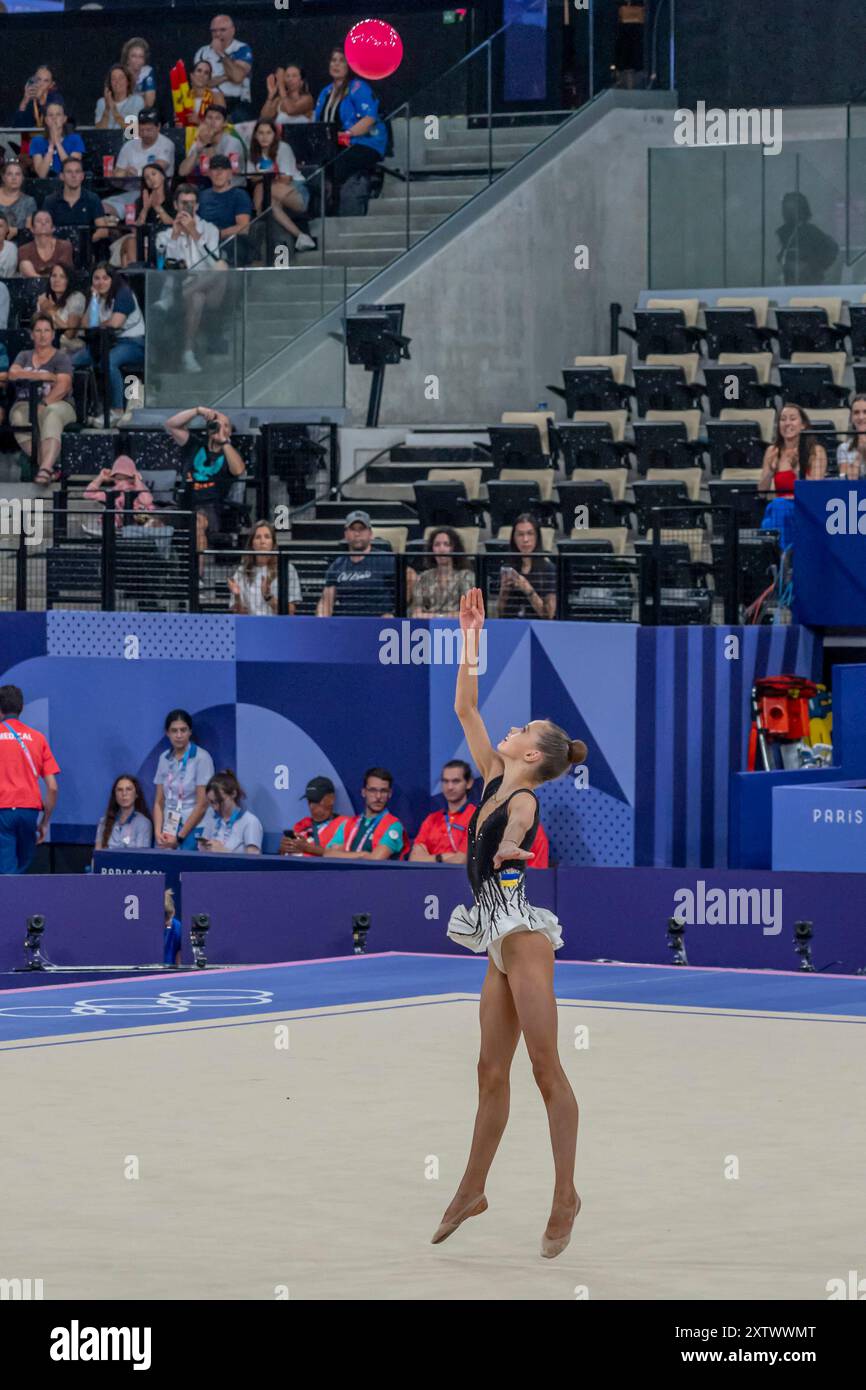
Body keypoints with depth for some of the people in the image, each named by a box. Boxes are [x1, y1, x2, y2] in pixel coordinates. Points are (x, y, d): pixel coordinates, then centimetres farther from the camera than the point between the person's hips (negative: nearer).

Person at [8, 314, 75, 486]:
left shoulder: (61, 358, 9)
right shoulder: (24, 356, 21)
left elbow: (63, 387, -7)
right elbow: (13, 374, 1)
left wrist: (44, 404, -22)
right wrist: (45, 376, -6)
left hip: (57, 405, -3)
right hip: (25, 404, 3)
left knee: (51, 416, -41)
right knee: (19, 417, -35)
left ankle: (46, 467, -60)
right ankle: (51, 466, -41)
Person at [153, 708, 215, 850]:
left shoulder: (201, 758, -7)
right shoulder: (164, 759, 9)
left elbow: (202, 804, -10)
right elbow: (159, 802, 11)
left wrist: (179, 837, -11)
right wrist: (158, 832, -5)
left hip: (191, 831, -5)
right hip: (167, 832, 5)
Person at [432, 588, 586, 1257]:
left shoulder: (524, 800, -9)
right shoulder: (494, 776, 12)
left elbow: (510, 834, -29)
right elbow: (466, 708, 16)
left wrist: (506, 851, -47)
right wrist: (472, 638, 14)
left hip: (522, 930, -8)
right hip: (500, 937, 8)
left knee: (546, 1067, -7)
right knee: (492, 1071, 11)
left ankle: (566, 1196, -6)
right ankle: (472, 1190, 14)